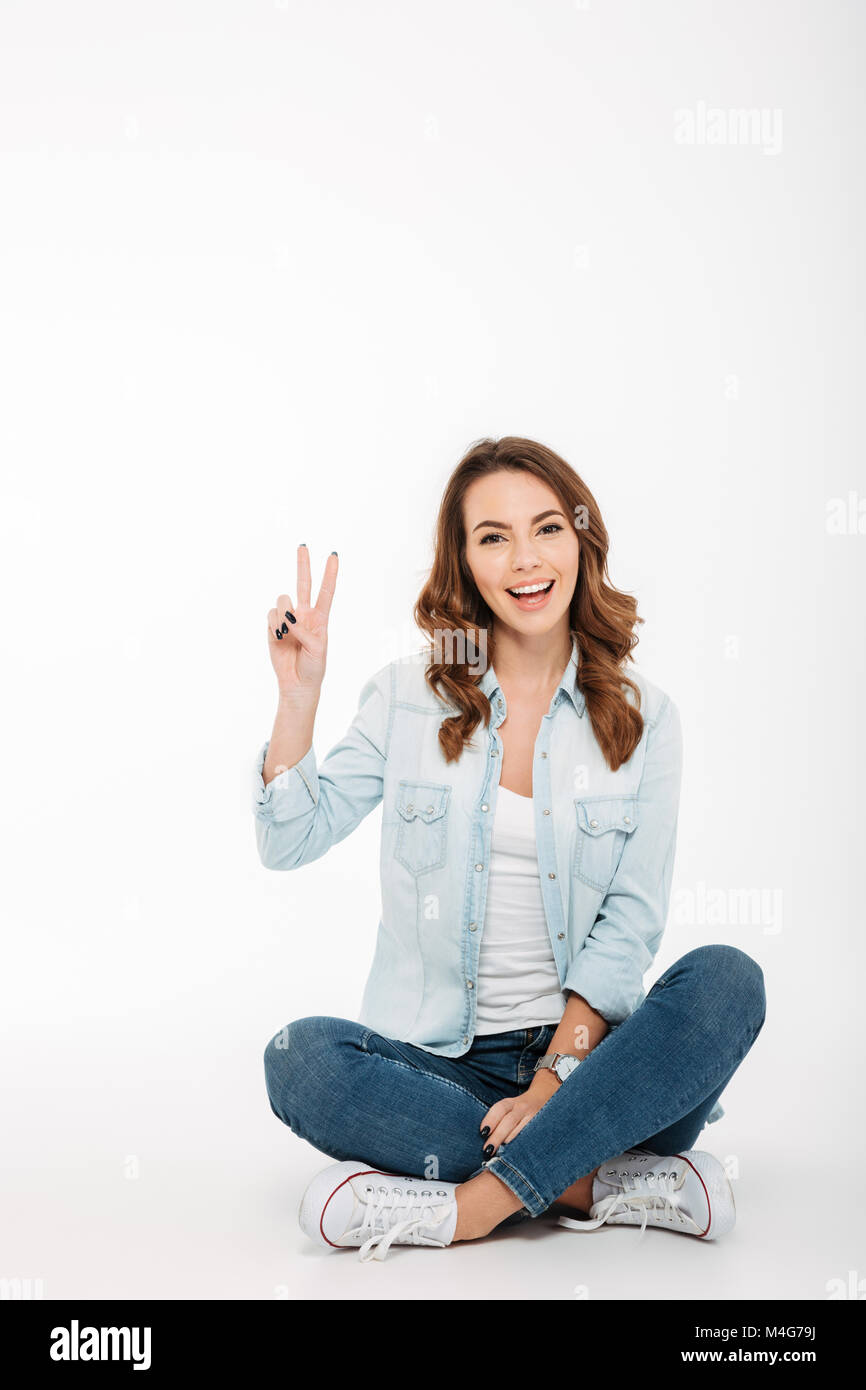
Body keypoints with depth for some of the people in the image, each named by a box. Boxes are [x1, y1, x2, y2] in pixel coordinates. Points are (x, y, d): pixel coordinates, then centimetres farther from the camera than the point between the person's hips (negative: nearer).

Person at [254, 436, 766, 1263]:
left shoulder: (642, 719, 2)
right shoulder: (410, 695, 4)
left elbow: (631, 919, -3)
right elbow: (289, 840, 0)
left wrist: (558, 1075, -14)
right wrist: (298, 693, -11)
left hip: (587, 1048, 0)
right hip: (442, 1063, 0)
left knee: (727, 979, -27)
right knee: (301, 1058, -28)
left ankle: (468, 1206, -29)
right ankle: (589, 1185, -22)